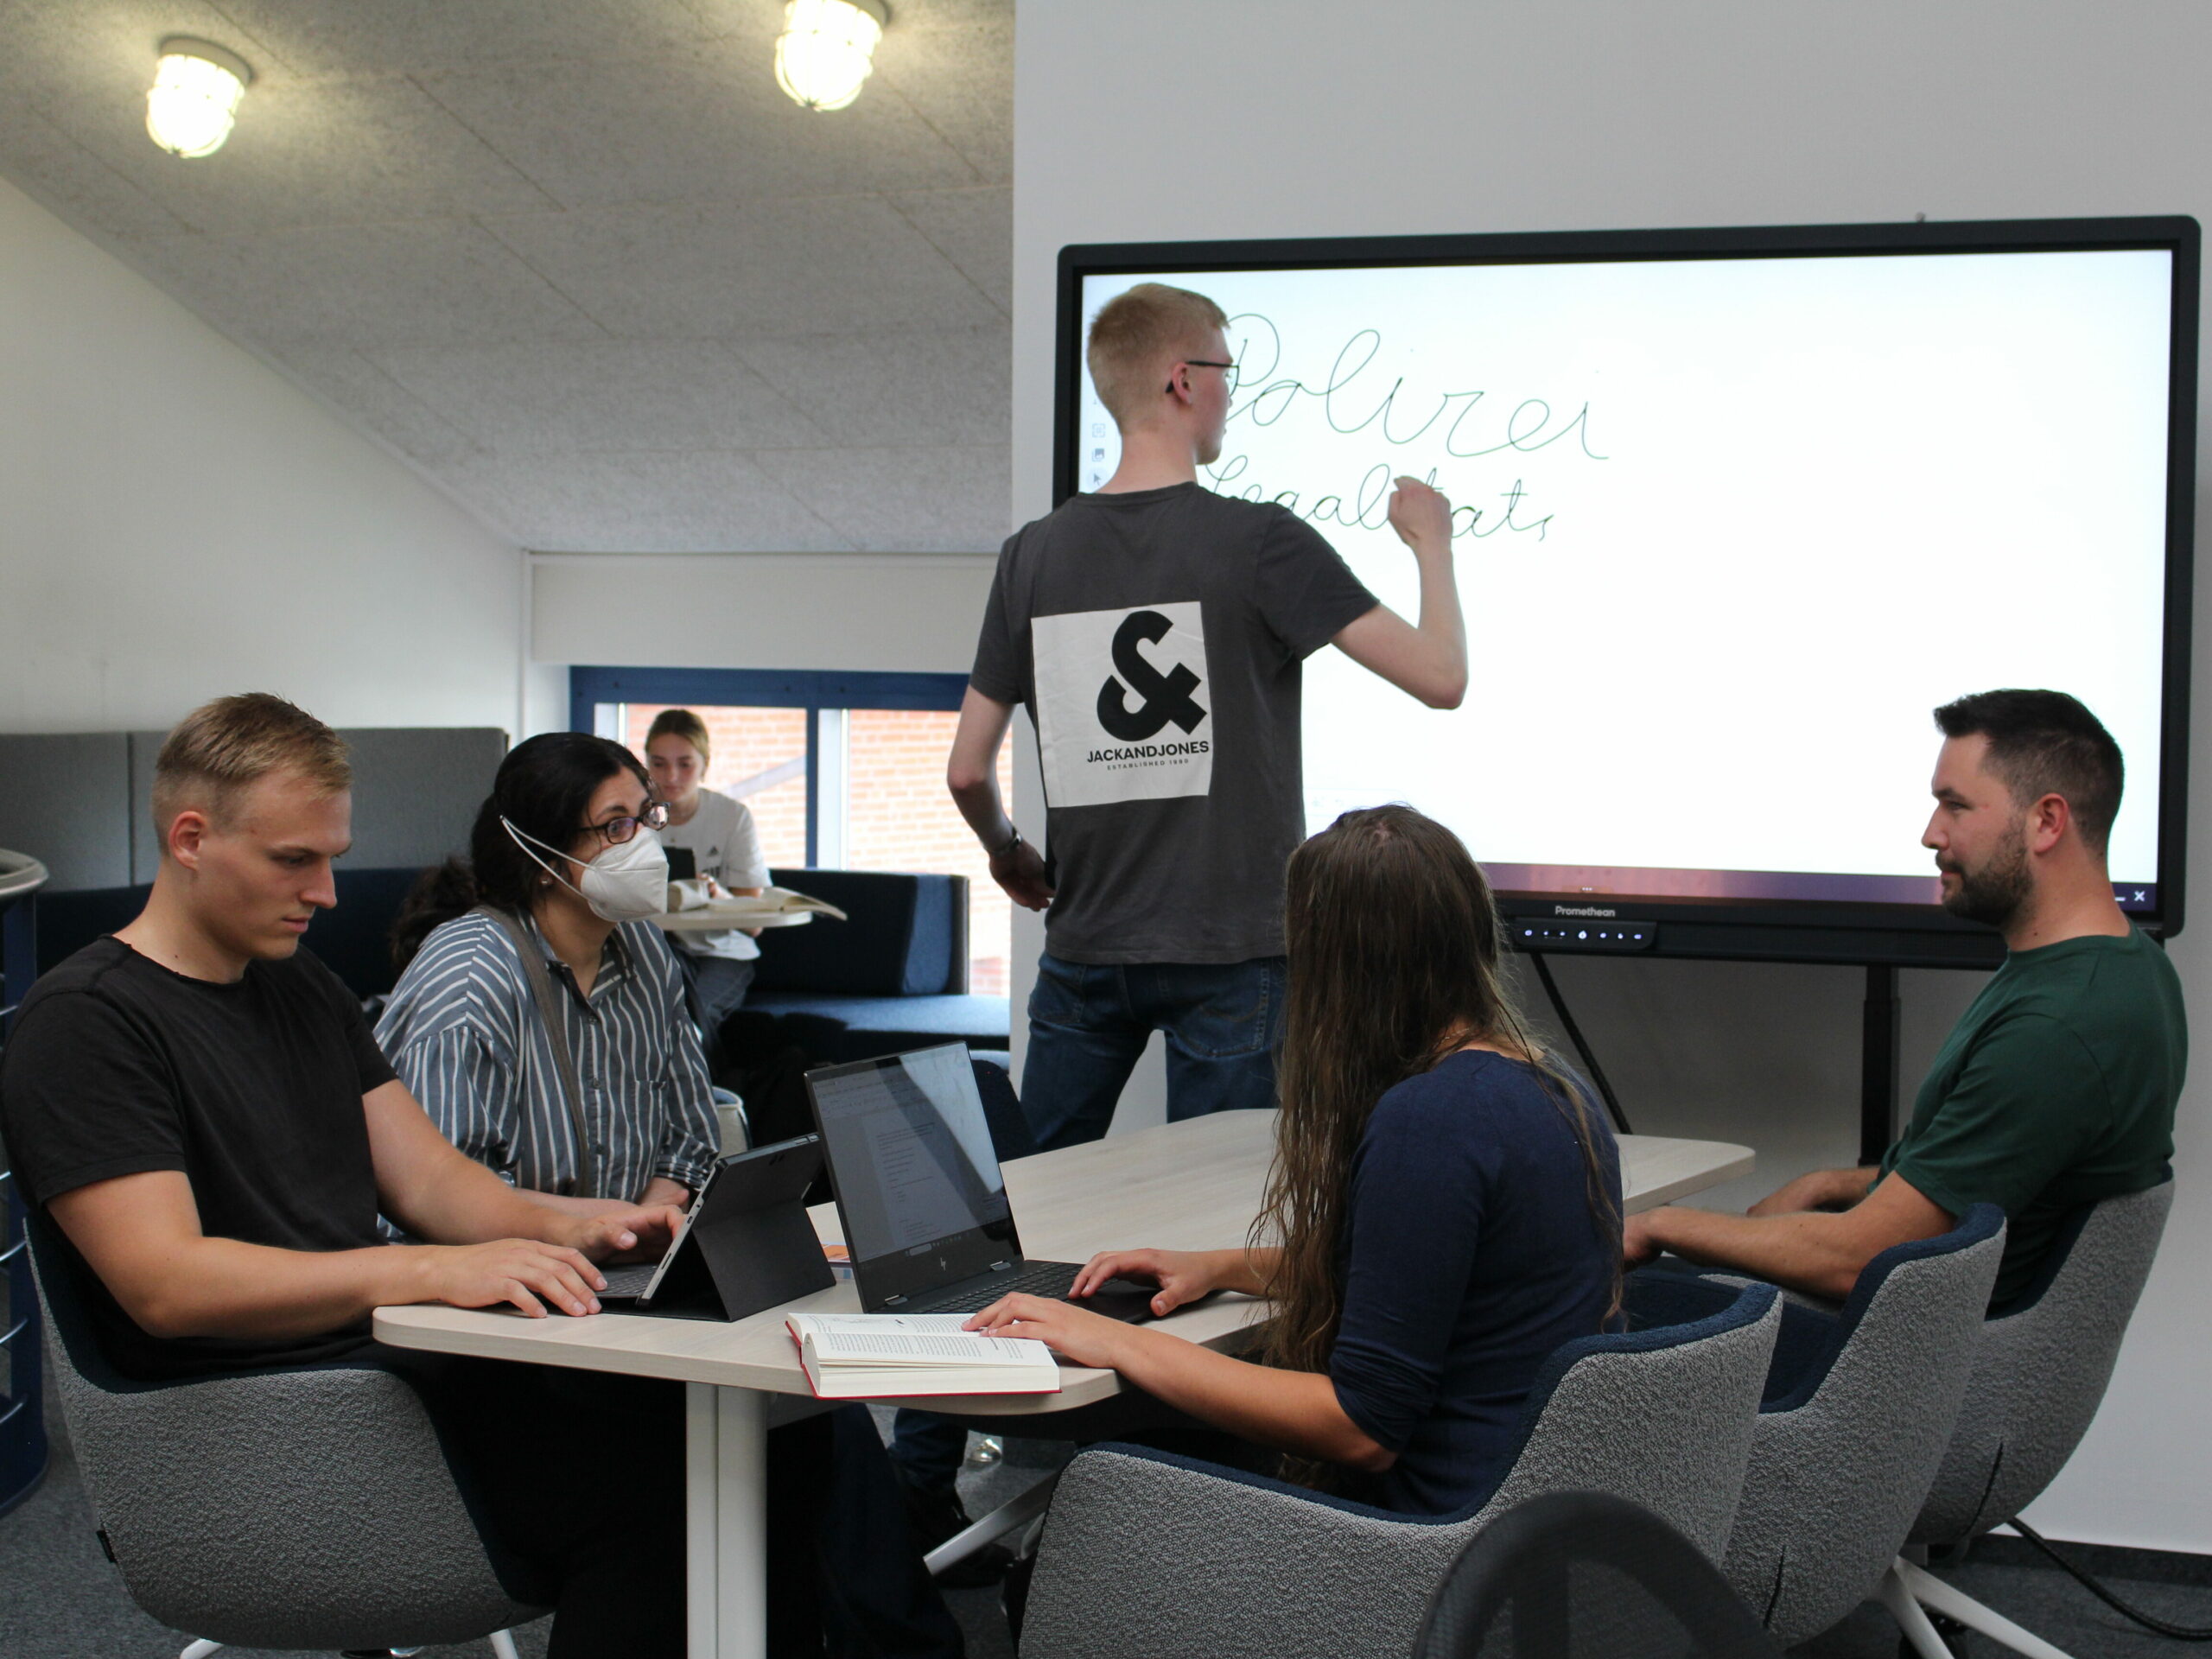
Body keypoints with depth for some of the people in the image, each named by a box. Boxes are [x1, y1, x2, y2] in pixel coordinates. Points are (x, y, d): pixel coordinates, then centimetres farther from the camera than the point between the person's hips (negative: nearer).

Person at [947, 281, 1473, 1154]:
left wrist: (1008, 855, 27)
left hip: (1085, 949, 4)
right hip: (1230, 951, -4)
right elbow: (1442, 678, -9)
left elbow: (967, 772, 6)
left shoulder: (1034, 555, 3)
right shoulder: (1260, 541, -10)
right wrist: (1432, 543, 9)